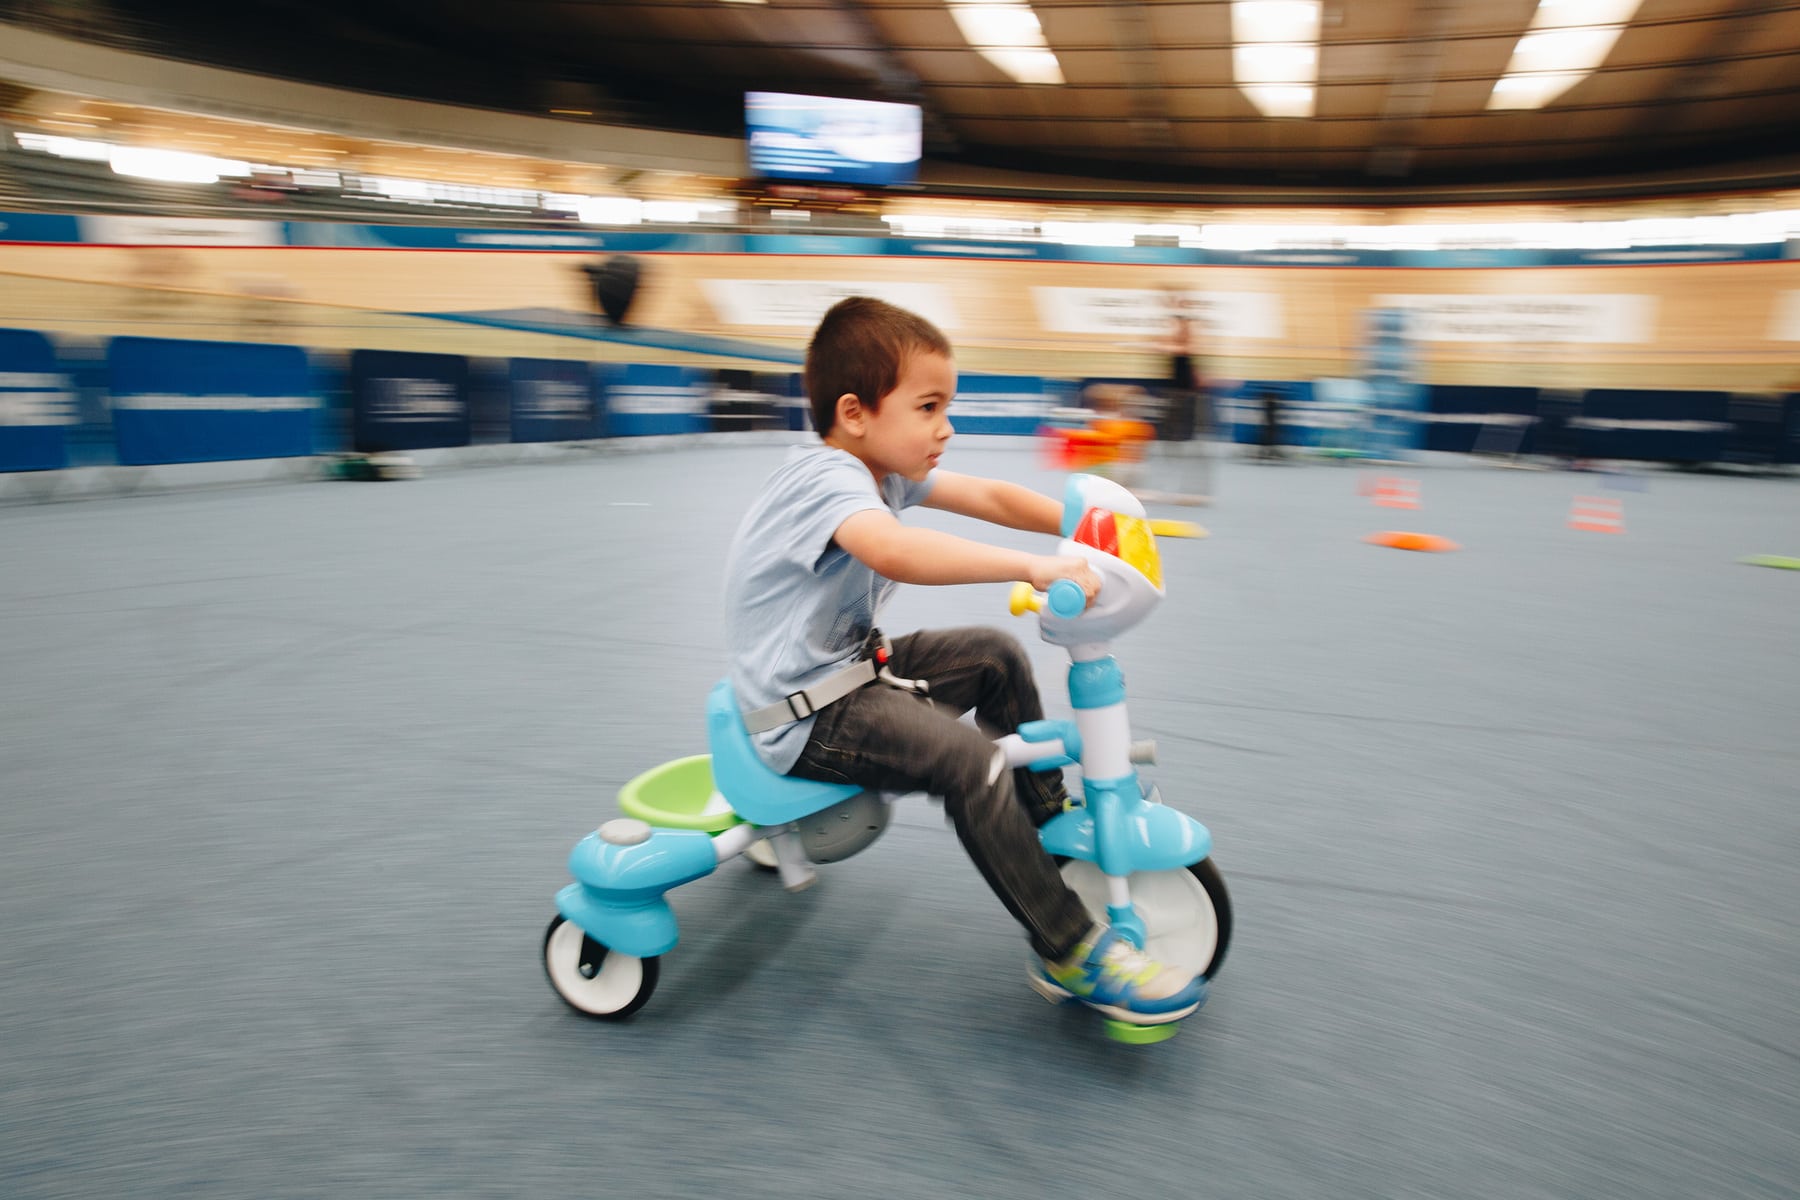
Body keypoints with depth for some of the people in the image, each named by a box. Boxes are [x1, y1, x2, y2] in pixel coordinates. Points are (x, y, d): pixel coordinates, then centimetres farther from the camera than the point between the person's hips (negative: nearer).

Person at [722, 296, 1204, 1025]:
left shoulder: (884, 468, 4)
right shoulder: (826, 478, -25)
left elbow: (989, 498, 4)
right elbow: (892, 550, -46)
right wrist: (1031, 567, -49)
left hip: (853, 668, 10)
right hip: (806, 717, -10)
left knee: (997, 656, 11)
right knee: (968, 760, -26)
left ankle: (1050, 821, 24)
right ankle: (1071, 954, -13)